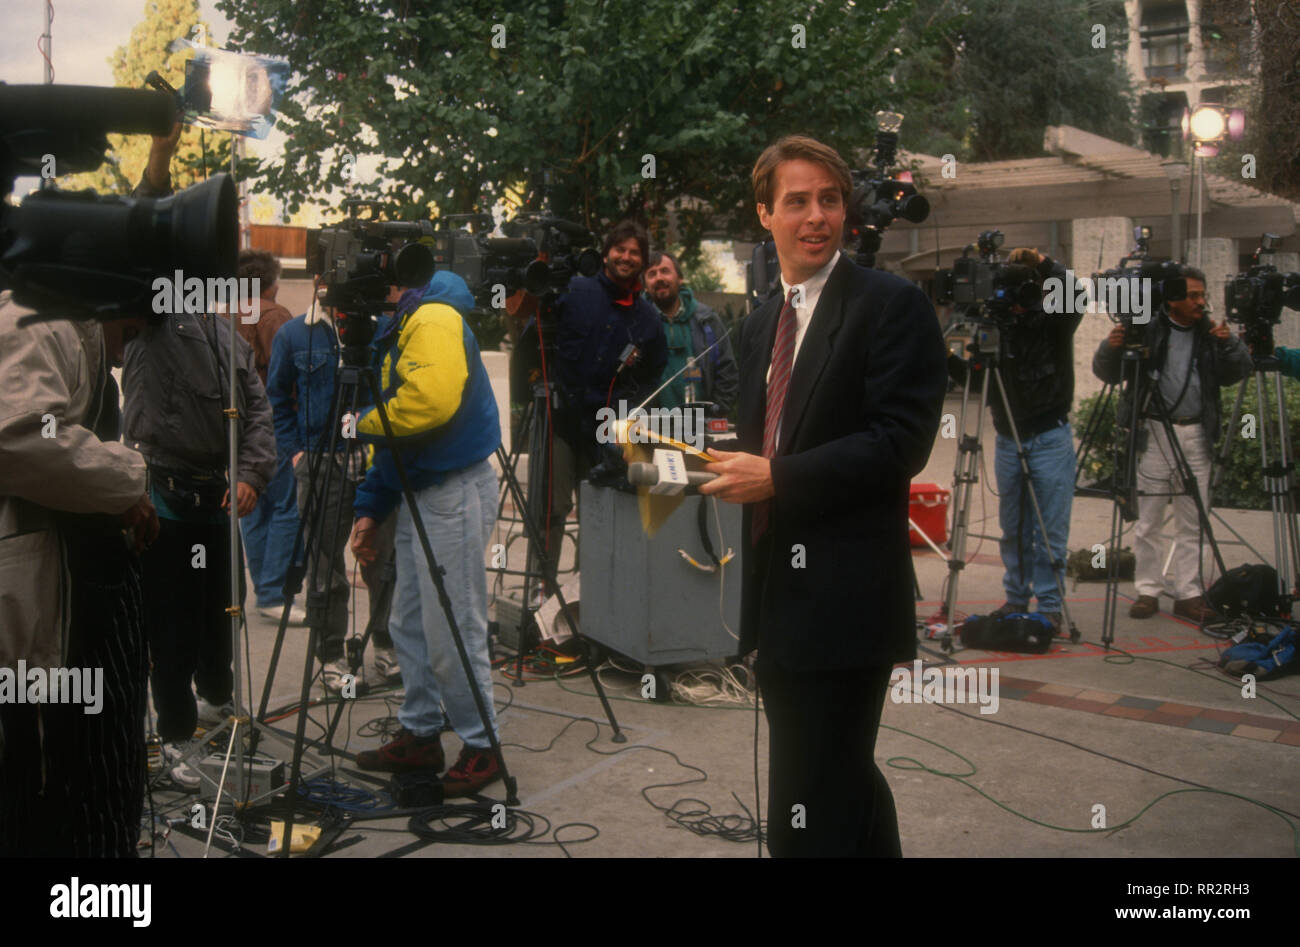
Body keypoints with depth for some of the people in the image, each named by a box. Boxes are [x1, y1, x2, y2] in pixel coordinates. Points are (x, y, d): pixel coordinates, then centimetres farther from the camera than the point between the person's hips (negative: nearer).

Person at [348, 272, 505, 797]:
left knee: (453, 631, -4)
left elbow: (432, 400, -31)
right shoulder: (399, 330, 18)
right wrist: (369, 507, 15)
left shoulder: (435, 320, -14)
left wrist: (364, 423, -14)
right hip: (416, 495, 11)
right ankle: (420, 735, 28)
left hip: (454, 493, -10)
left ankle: (482, 748, 9)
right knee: (408, 625, 15)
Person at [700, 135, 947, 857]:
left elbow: (901, 442, -17)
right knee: (846, 783, 23)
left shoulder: (892, 305, -8)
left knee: (810, 816, -5)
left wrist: (776, 477, -19)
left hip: (844, 600, -8)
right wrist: (733, 468, 3)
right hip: (778, 595, 8)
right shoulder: (760, 324, 16)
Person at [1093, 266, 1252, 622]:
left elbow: (1237, 373, 8)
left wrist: (1228, 344, -9)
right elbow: (1106, 373, -3)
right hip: (1153, 433, -3)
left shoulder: (1208, 332, 11)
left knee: (1192, 523, 6)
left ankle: (1188, 595, 13)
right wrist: (1110, 348, -23)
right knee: (1148, 522, 1)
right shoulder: (1147, 329, -1)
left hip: (1196, 436, 4)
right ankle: (1148, 592, 11)